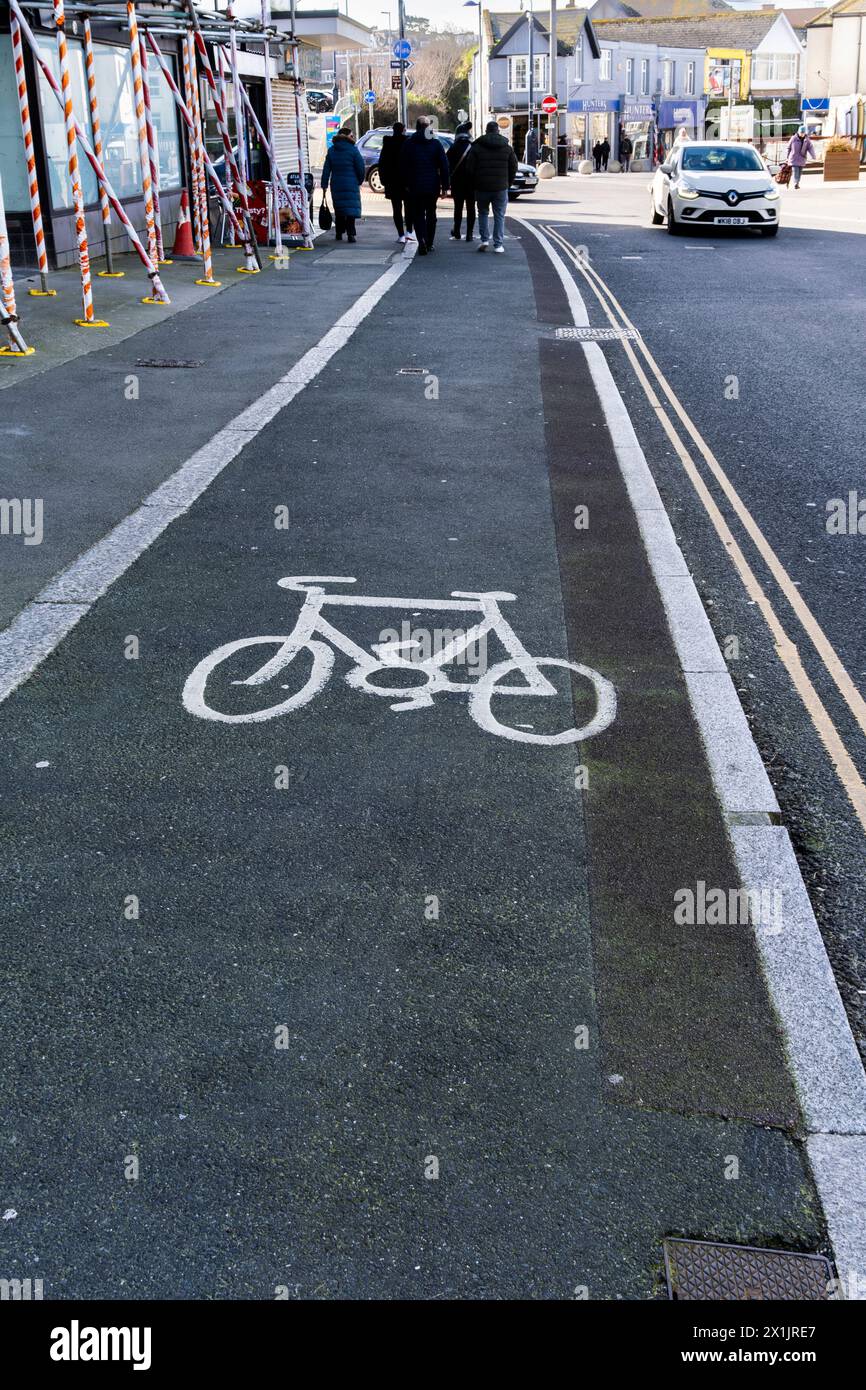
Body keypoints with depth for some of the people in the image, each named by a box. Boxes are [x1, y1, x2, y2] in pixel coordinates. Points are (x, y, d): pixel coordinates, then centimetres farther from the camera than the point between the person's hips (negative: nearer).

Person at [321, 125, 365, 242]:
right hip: (351, 184, -4)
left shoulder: (331, 150, 6)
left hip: (336, 185, 4)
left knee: (338, 209, 14)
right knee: (351, 208, -2)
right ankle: (351, 234, -12)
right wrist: (360, 181, 10)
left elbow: (326, 170, 5)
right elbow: (361, 168, -6)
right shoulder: (353, 150, -6)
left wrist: (324, 185, 8)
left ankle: (339, 233, 19)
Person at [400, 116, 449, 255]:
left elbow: (403, 166, -1)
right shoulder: (436, 144, -1)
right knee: (431, 214, 15)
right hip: (432, 185, 1)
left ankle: (422, 240, -21)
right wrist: (445, 185, 3)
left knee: (418, 214, 2)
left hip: (415, 186, -1)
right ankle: (429, 243, 19)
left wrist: (406, 184, 7)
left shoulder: (409, 144, -2)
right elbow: (444, 166, -2)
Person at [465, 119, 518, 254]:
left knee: (483, 213, 17)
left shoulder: (477, 147, -1)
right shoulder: (507, 148, 4)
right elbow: (514, 167, 5)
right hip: (501, 187, 0)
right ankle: (498, 245, 1)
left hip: (482, 187, 0)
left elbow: (470, 167, -3)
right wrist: (508, 183, 16)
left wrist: (475, 183, 10)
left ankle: (485, 239, 6)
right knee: (499, 216, 5)